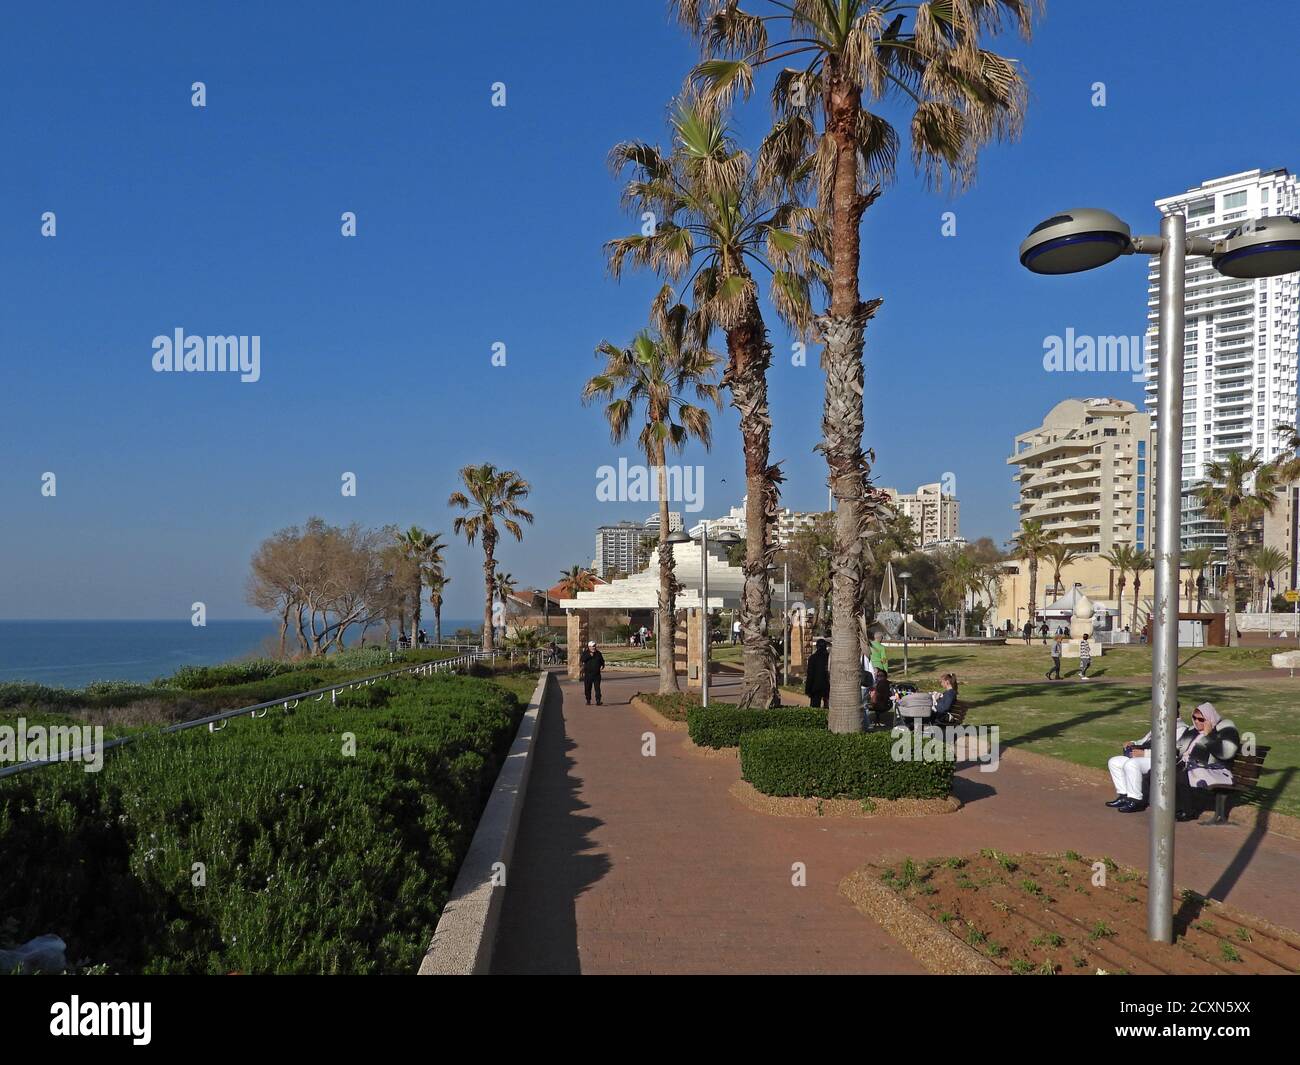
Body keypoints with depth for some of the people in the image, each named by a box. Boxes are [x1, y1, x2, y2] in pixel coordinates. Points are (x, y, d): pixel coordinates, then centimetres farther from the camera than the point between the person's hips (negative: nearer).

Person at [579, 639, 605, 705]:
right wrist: (589, 655, -24)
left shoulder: (598, 653, 11)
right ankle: (588, 701, 18)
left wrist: (602, 665, 0)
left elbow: (602, 661, 21)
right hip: (588, 674, -1)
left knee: (597, 688, -6)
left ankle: (598, 701, -6)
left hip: (597, 674, 1)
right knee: (588, 688, 5)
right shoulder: (585, 653, 2)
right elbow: (582, 659, -17)